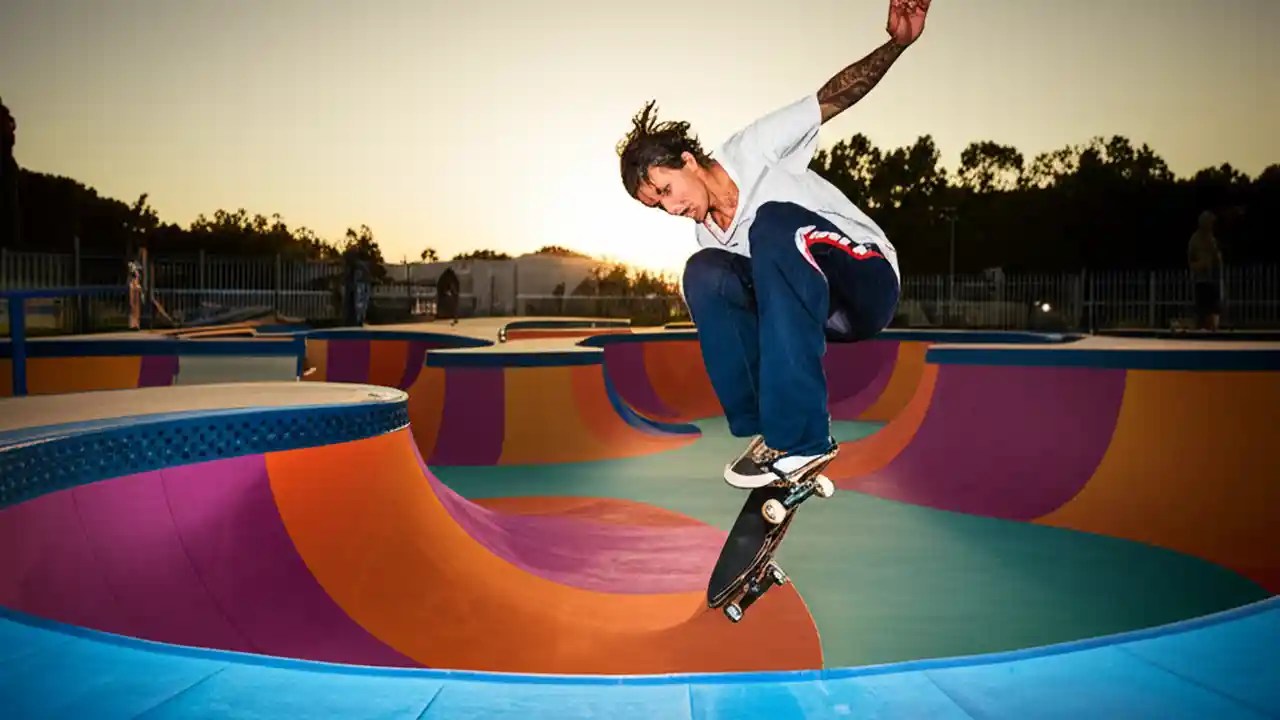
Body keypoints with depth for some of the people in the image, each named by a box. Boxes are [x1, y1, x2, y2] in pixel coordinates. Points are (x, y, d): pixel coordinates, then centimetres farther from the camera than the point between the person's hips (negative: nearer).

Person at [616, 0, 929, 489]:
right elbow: (756, 289, 14)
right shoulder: (707, 237, 9)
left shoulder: (753, 151, -7)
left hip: (871, 280, -6)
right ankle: (763, 426, -17)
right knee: (703, 272, -15)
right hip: (822, 312, 6)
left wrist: (897, 42, -23)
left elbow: (834, 96, -10)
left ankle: (797, 438, -39)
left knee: (775, 222, -34)